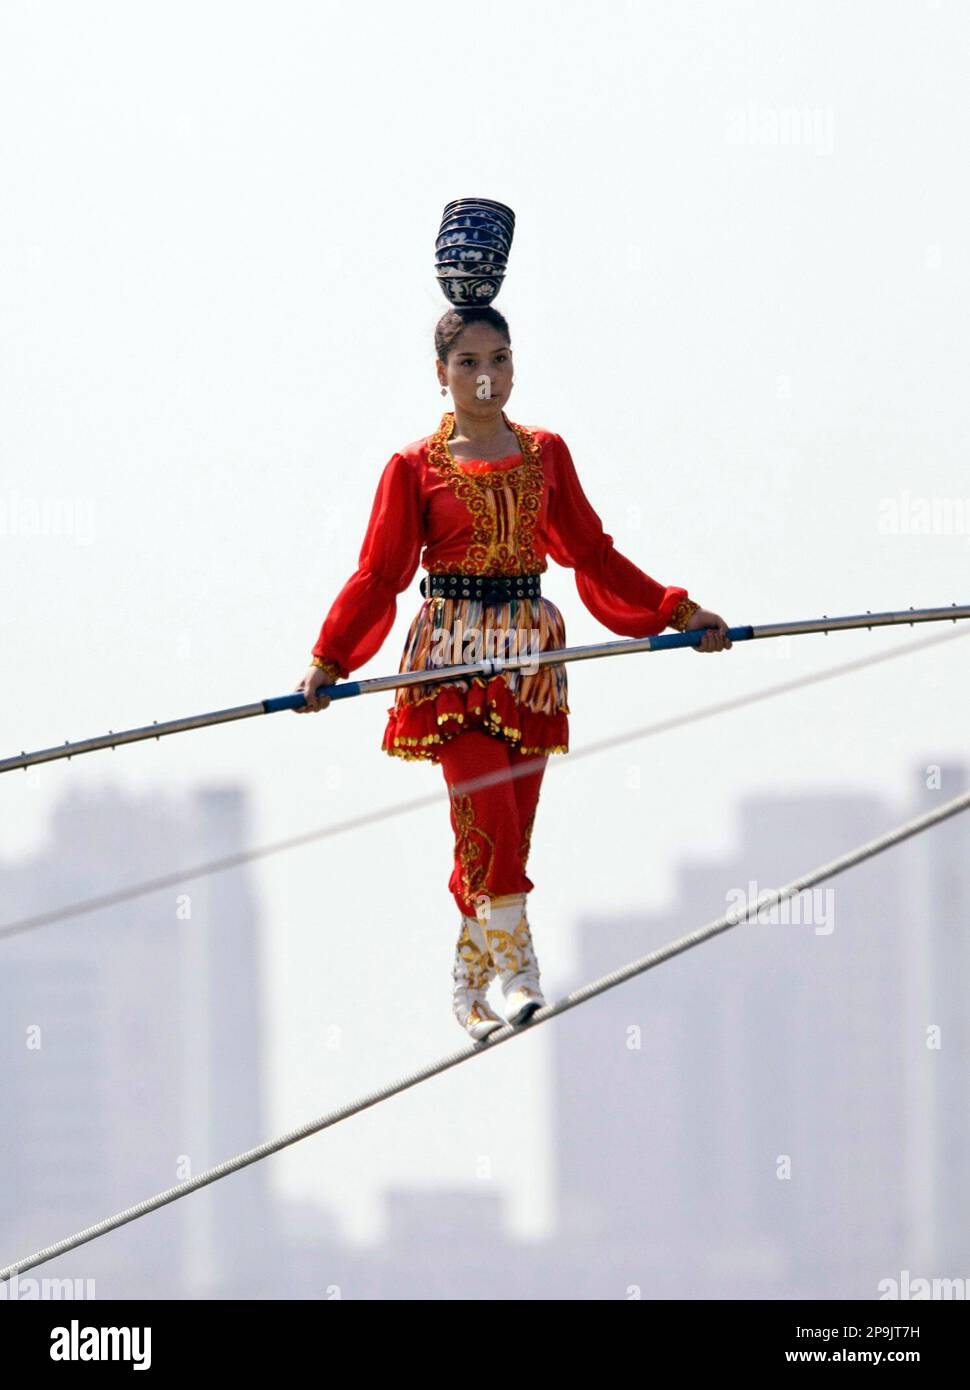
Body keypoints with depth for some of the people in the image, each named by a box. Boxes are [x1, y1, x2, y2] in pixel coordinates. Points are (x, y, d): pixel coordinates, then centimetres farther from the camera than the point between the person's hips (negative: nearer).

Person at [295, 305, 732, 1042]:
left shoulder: (545, 454, 10)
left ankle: (469, 989, 12)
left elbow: (593, 554, 13)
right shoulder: (415, 467, 1)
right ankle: (517, 971, -12)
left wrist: (680, 613, 8)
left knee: (511, 830, 2)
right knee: (487, 814, -18)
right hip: (453, 654, -3)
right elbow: (379, 575, -1)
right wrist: (329, 660, -11)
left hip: (529, 655, 3)